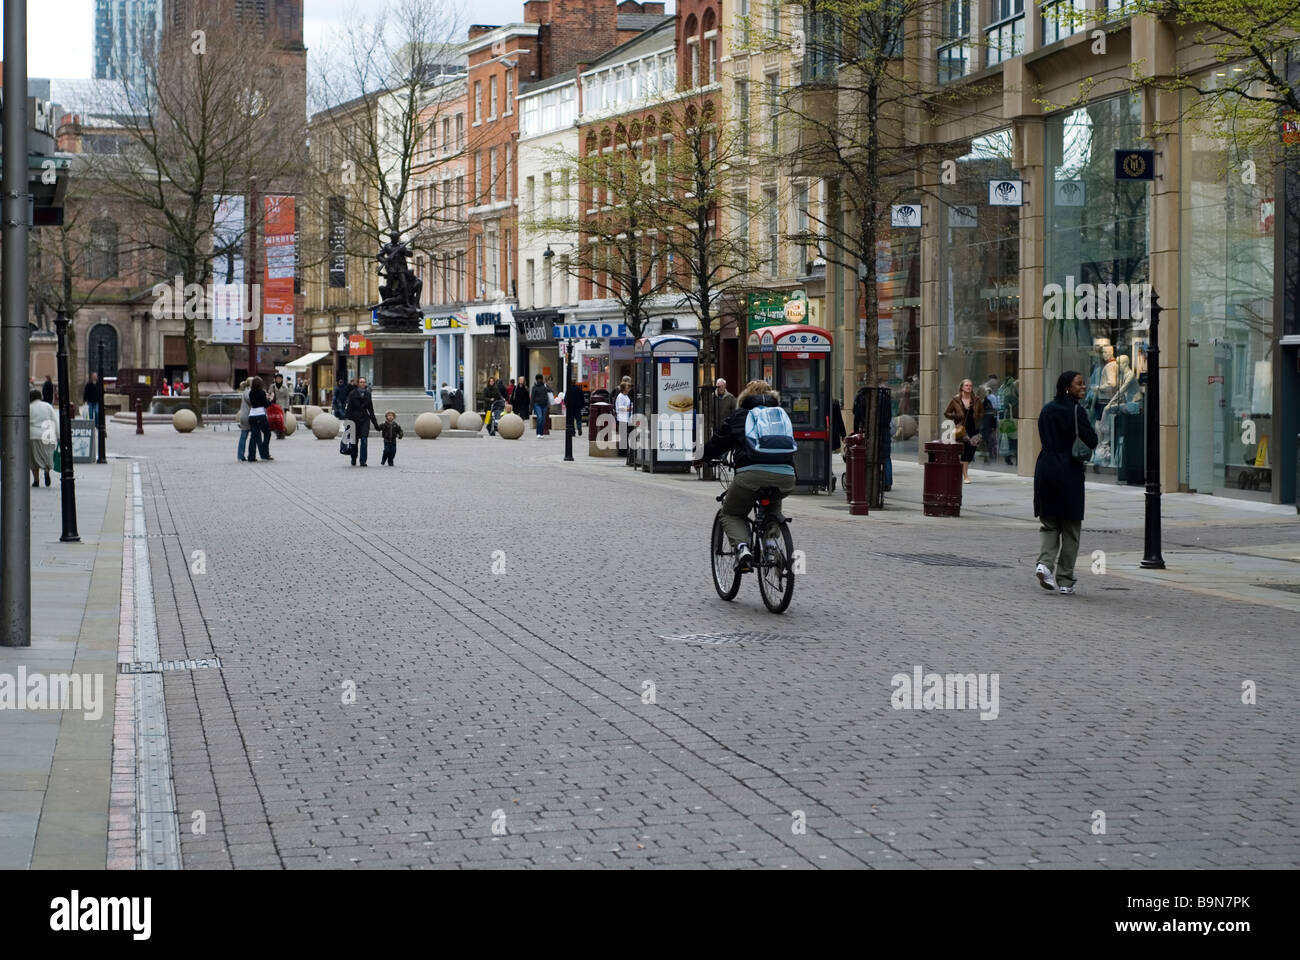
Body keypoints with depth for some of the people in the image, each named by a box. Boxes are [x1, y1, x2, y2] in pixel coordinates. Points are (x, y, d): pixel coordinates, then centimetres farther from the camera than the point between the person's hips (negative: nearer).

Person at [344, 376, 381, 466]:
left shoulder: (367, 394, 7)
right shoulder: (353, 394, -3)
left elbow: (371, 409, 13)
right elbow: (349, 408, -5)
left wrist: (375, 423, 13)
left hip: (365, 419, 2)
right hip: (355, 419, -2)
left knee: (364, 440, -10)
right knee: (355, 441, 8)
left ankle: (363, 461, -10)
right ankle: (353, 460, 27)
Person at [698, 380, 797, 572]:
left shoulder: (739, 415, 19)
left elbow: (716, 443, 22)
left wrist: (701, 458, 40)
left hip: (752, 472, -3)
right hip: (785, 475, 3)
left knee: (731, 514, 17)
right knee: (773, 508, 37)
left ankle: (742, 547, -10)